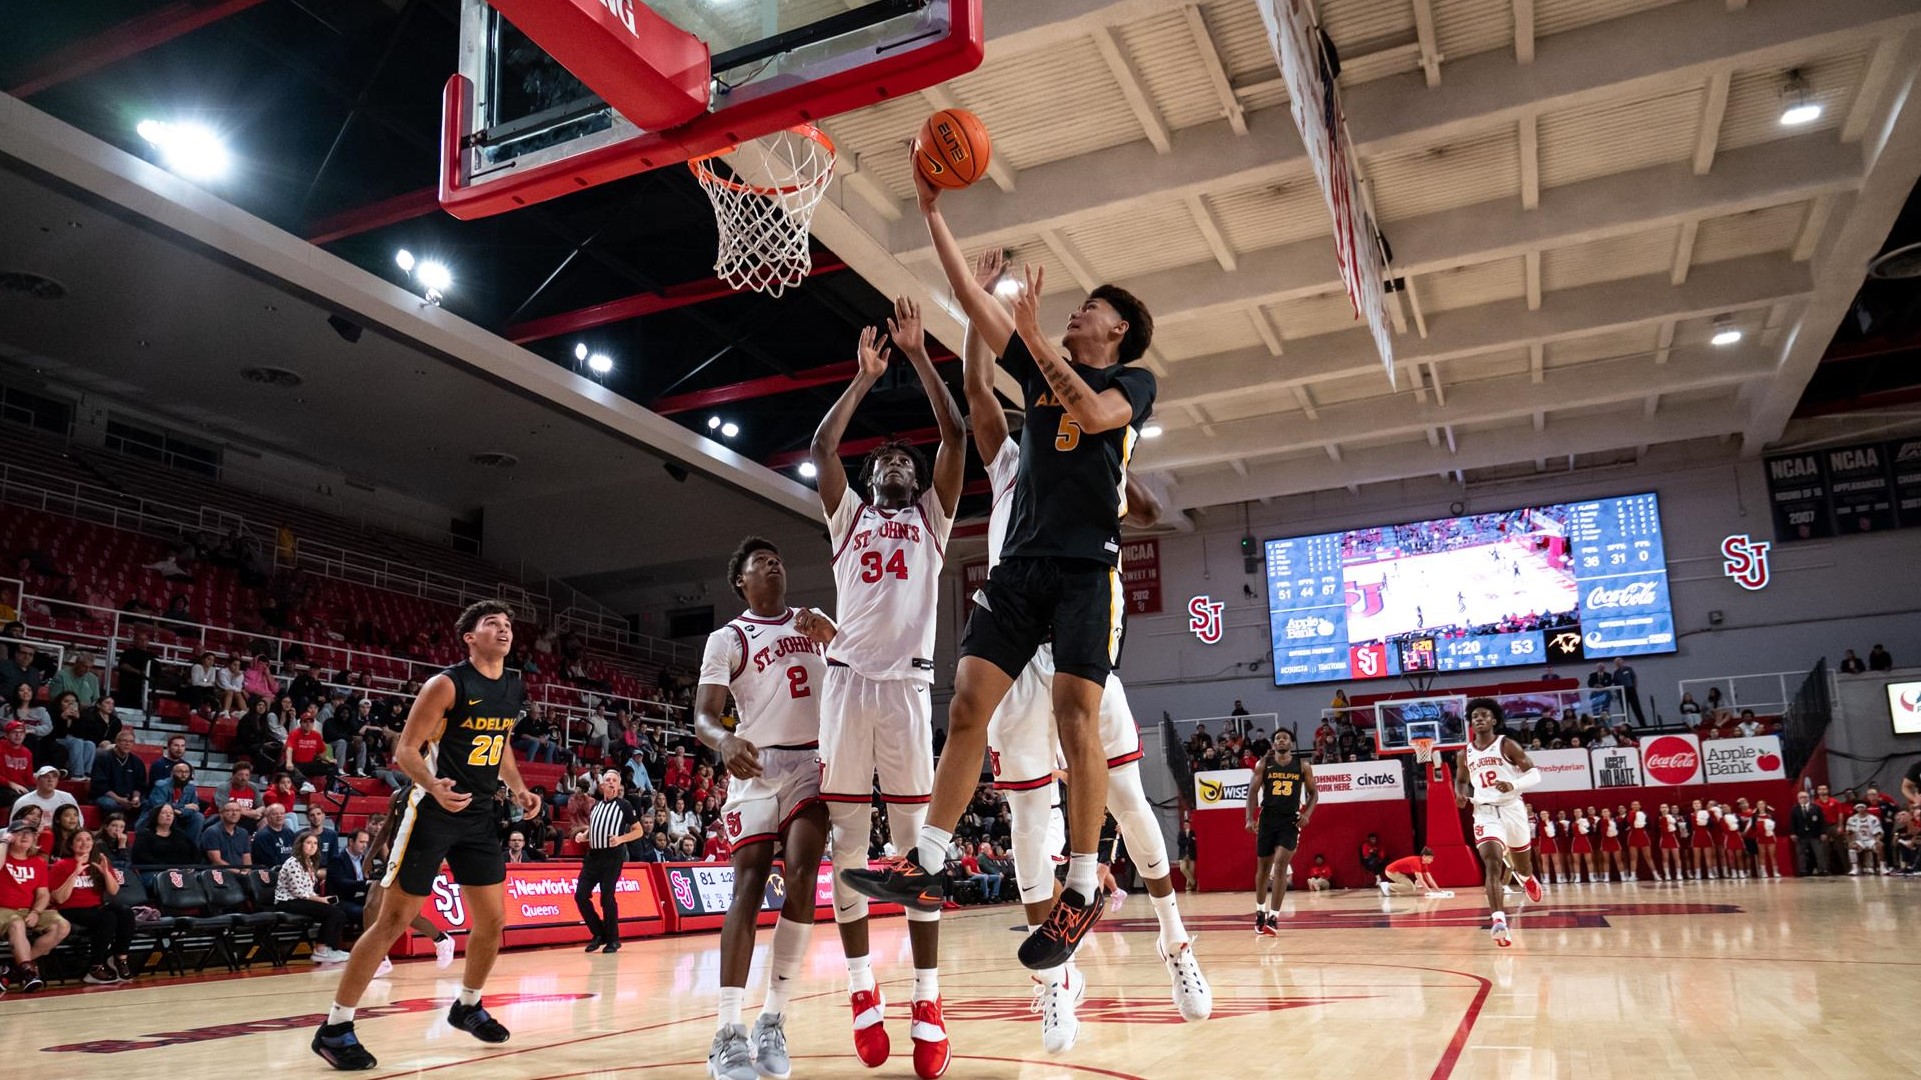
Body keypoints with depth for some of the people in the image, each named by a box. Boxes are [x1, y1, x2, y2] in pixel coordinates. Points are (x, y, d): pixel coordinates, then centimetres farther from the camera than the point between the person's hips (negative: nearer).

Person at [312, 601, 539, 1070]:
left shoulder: (515, 689, 6)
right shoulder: (447, 684, -15)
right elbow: (406, 750, -15)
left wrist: (518, 789, 7)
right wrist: (433, 786, -33)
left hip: (479, 814, 7)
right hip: (433, 813, -7)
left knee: (493, 918, 10)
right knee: (394, 919, -4)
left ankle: (467, 1006, 31)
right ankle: (335, 1027, 7)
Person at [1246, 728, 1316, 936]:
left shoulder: (1303, 765, 1)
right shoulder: (1263, 764, 1)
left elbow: (1313, 792, 8)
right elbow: (1253, 791, 0)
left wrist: (1307, 814, -8)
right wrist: (1250, 818, -11)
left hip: (1290, 820, -1)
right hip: (1267, 818, 2)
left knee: (1280, 865, -14)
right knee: (1263, 867, 11)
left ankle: (1273, 917, -13)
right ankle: (1260, 911, 31)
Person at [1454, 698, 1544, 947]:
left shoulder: (1507, 745, -5)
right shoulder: (1466, 753, 7)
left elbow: (1534, 773, -7)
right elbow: (1461, 780, 22)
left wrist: (1513, 785, -25)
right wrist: (1461, 795, -1)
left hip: (1512, 809, -1)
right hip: (1485, 813, 1)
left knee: (1522, 865, 19)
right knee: (1493, 865, -19)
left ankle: (1526, 878, 58)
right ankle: (1498, 921, -29)